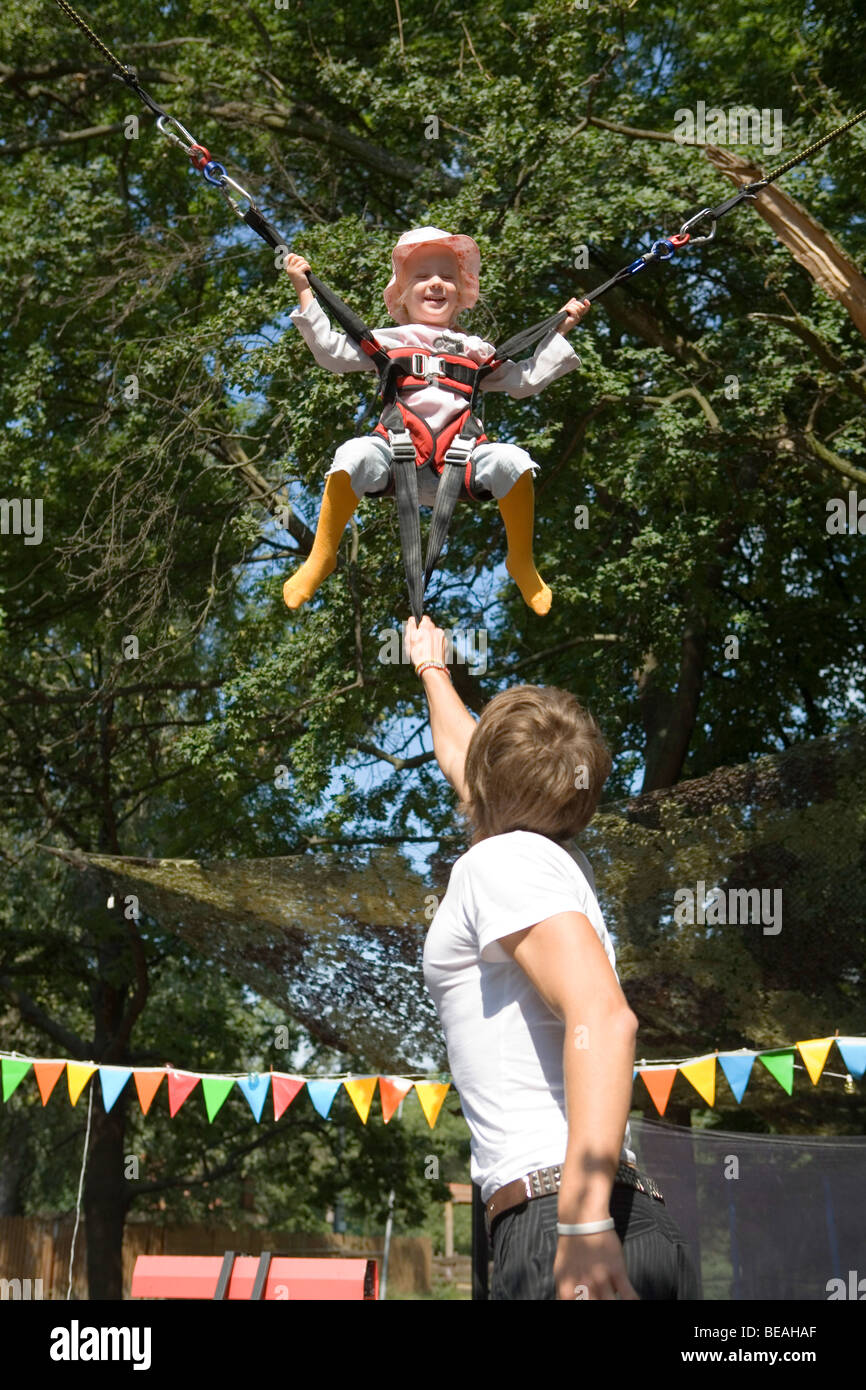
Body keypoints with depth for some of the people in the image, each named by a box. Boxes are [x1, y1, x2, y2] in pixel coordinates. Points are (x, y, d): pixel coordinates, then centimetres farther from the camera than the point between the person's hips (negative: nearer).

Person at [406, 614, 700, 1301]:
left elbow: (603, 1017, -20)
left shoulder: (505, 859, -4)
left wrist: (584, 1219, -29)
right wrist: (433, 670, 61)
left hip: (553, 1219, -8)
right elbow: (460, 751, 42)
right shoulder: (555, 859, 20)